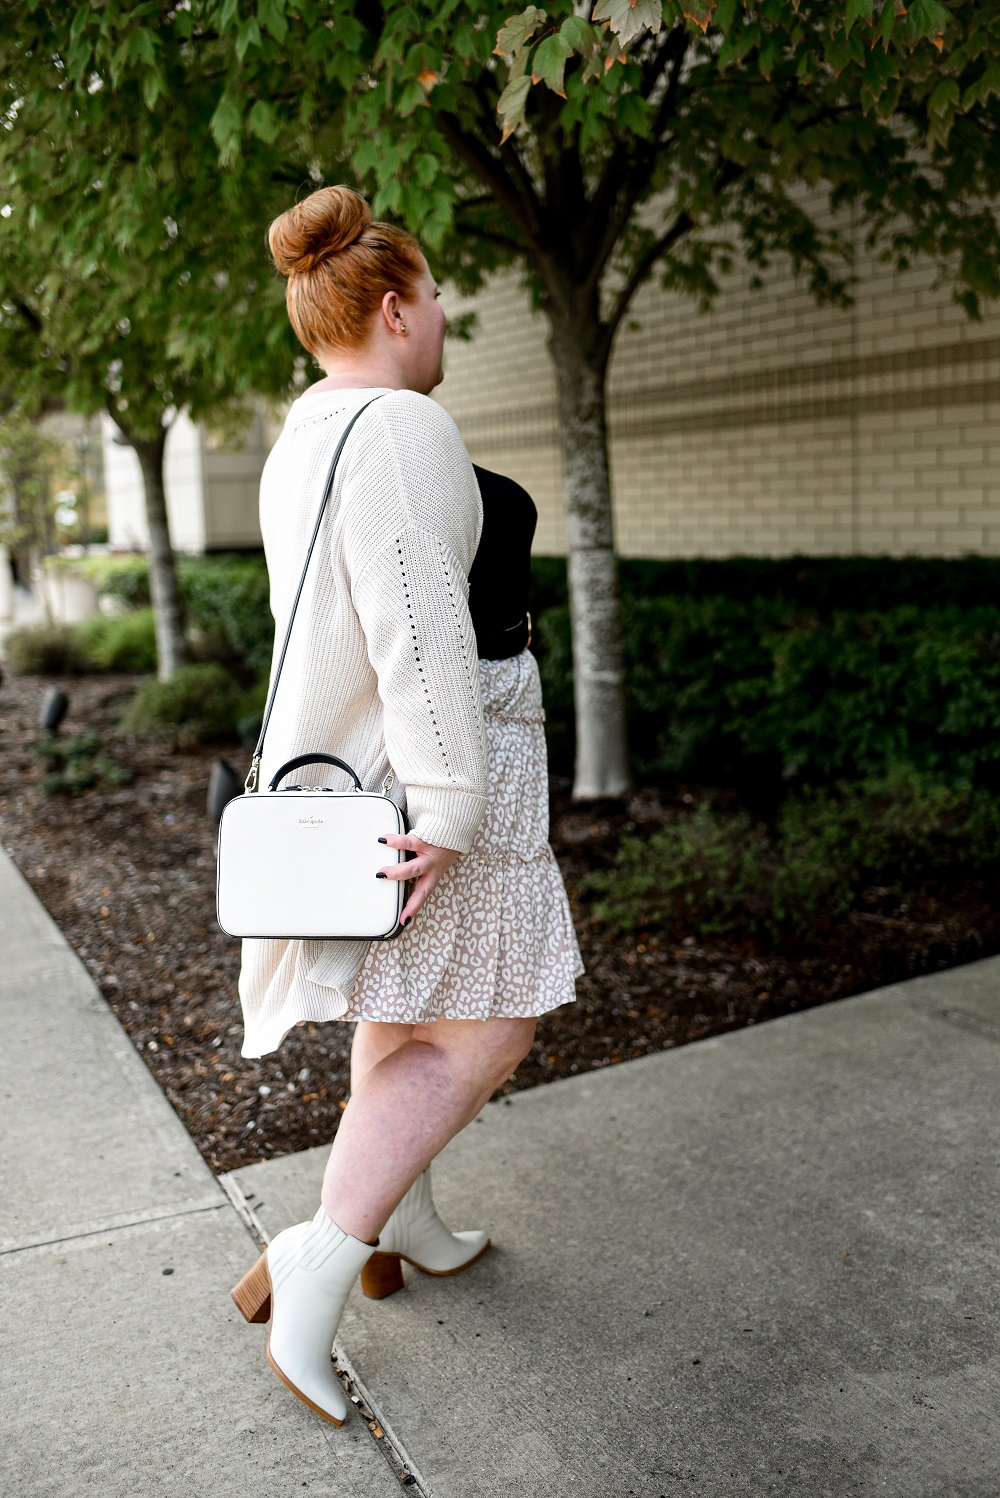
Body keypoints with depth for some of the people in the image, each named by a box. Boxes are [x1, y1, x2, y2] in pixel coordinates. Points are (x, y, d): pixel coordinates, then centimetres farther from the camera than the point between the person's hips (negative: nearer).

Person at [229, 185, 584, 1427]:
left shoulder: (307, 439, 12)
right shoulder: (402, 429, -19)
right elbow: (420, 629, -27)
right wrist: (449, 808, -28)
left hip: (355, 757, 10)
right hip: (425, 766, -10)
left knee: (405, 1006, 19)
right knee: (486, 1027, -2)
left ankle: (403, 1226, 32)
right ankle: (318, 1258, -4)